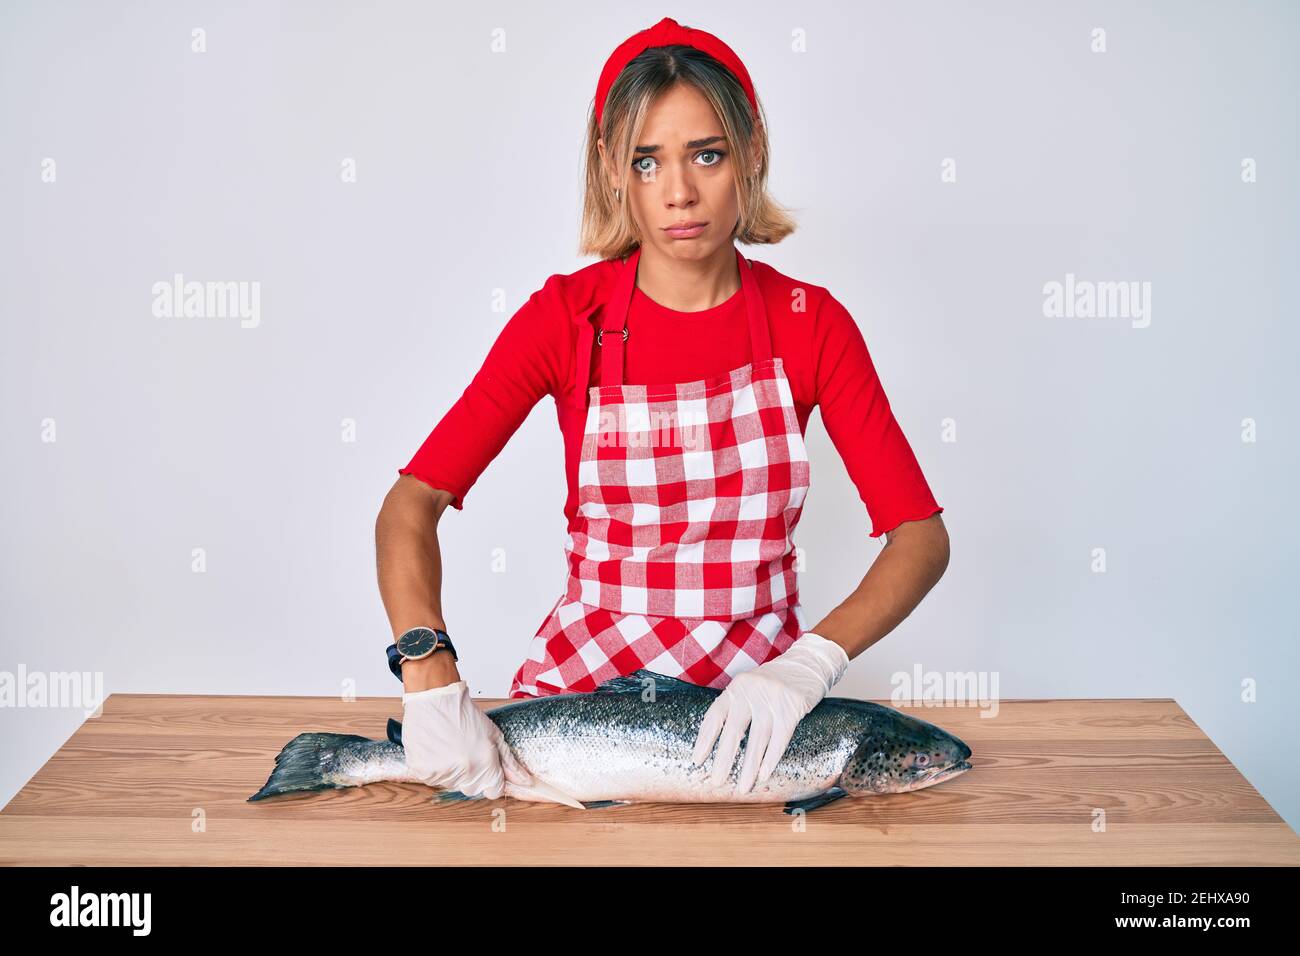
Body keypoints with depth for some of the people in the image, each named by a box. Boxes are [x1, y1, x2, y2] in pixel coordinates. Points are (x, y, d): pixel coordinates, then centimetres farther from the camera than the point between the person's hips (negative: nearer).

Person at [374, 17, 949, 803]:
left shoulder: (811, 323, -3)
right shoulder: (565, 317, -5)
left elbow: (921, 534, -6)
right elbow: (411, 502, -10)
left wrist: (810, 662, -24)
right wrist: (430, 677, -27)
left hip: (760, 686, 0)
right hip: (585, 672, 0)